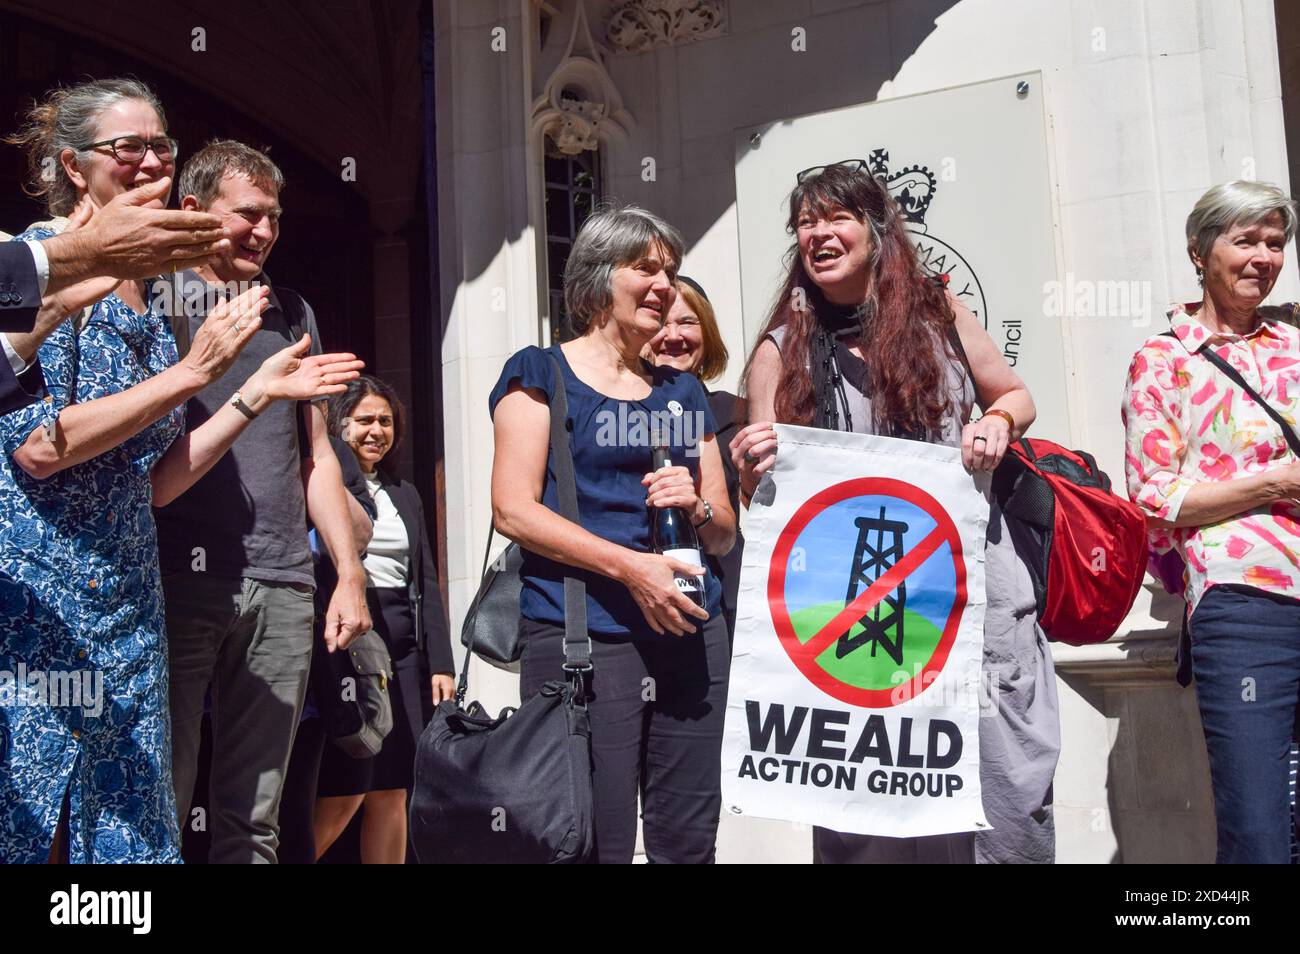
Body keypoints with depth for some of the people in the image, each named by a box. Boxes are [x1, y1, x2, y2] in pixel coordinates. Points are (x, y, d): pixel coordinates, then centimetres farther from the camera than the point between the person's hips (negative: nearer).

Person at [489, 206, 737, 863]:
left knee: (689, 841, 8)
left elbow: (724, 532, 20)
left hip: (692, 635, 5)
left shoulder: (684, 392, 19)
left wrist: (697, 508, -4)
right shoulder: (542, 375, 4)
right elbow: (513, 509, -8)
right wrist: (632, 566, -16)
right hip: (581, 639, -5)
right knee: (598, 845, -4)